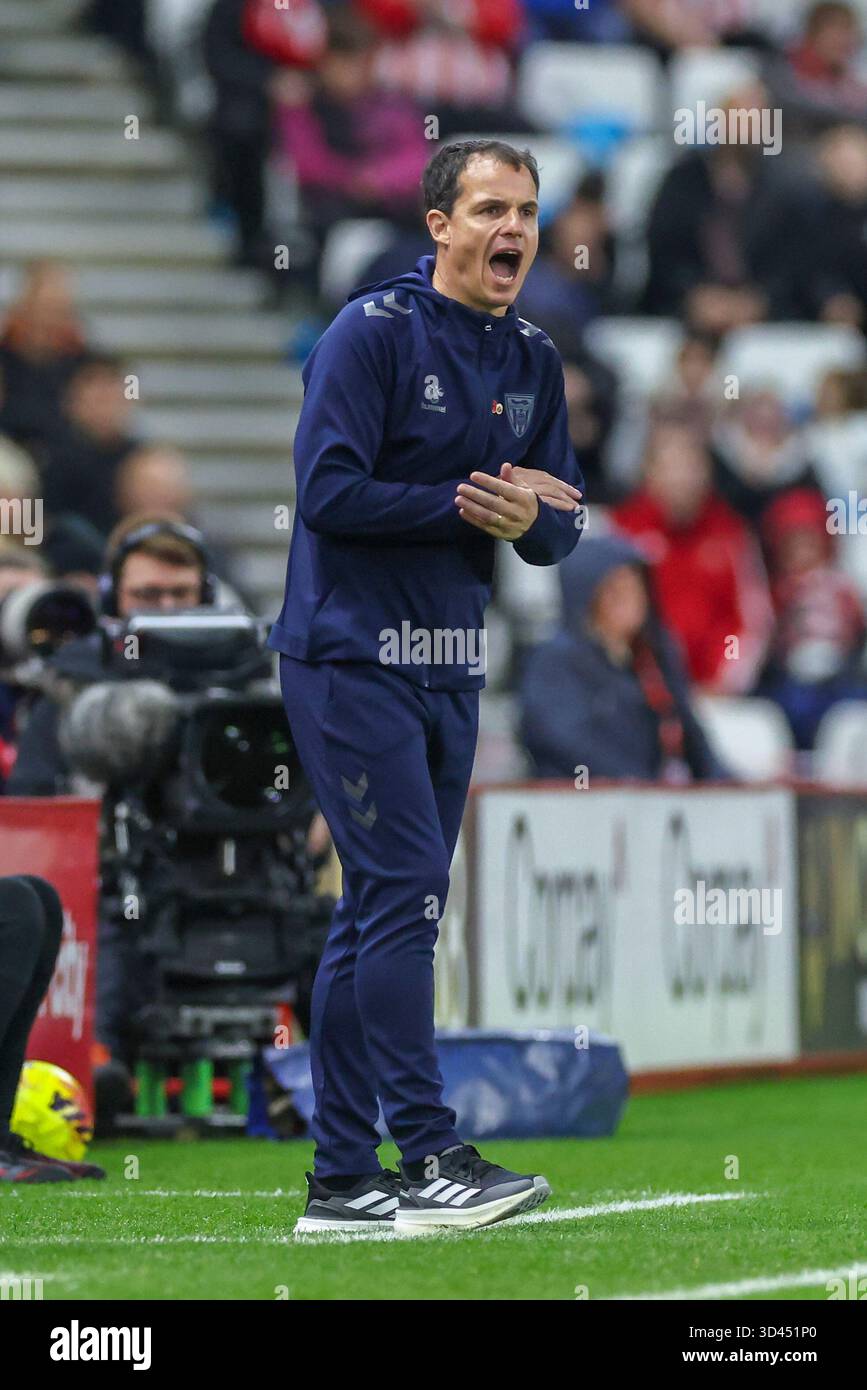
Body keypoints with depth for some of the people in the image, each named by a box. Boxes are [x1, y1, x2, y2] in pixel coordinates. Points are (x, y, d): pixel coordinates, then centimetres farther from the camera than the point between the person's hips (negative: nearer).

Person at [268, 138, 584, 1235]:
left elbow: (560, 529, 11)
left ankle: (343, 1179, 12)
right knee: (405, 892, -14)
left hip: (450, 669, 8)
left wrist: (530, 519, -12)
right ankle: (429, 1159, -15)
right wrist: (468, 505, -17)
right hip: (350, 657, -8)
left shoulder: (533, 360, 11)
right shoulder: (372, 331, -11)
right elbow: (329, 492, -19)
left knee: (381, 912, 9)